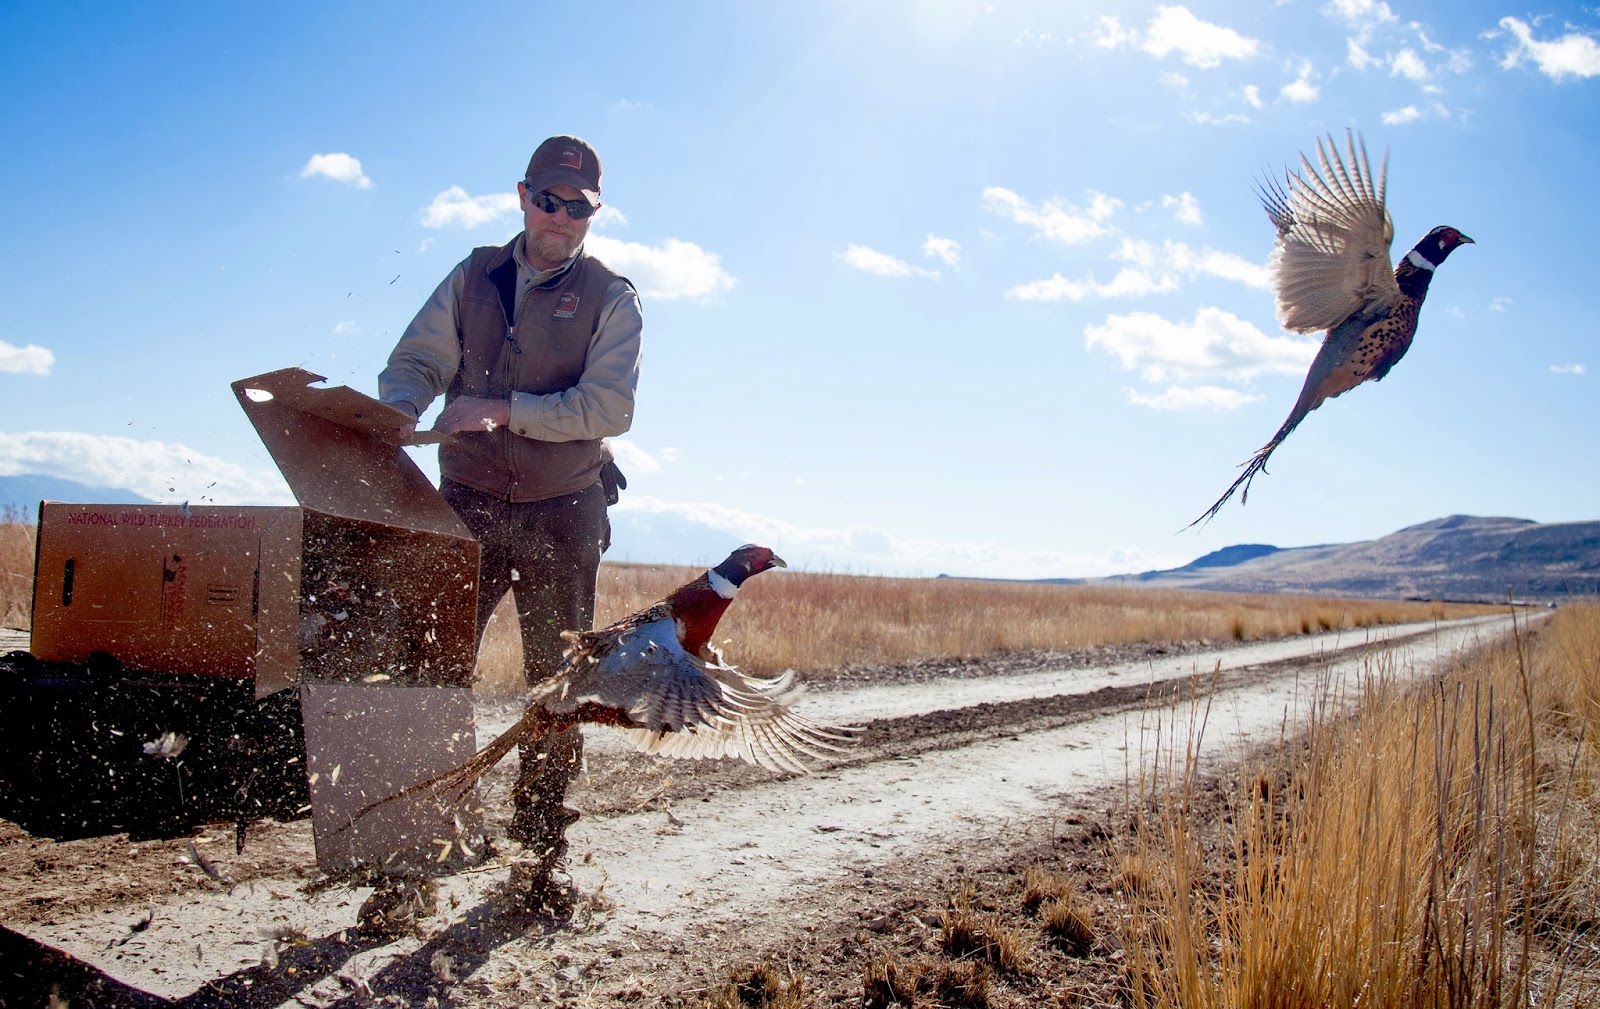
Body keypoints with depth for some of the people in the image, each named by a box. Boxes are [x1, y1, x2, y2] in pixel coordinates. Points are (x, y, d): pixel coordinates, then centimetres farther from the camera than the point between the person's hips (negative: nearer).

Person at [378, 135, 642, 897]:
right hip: (469, 504, 2)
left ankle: (539, 849, 19)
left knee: (557, 685, 6)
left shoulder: (610, 299, 1)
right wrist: (394, 416, -20)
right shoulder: (473, 278, 10)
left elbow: (608, 407, -12)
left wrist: (505, 410, -23)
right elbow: (414, 363, 2)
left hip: (563, 515, -1)